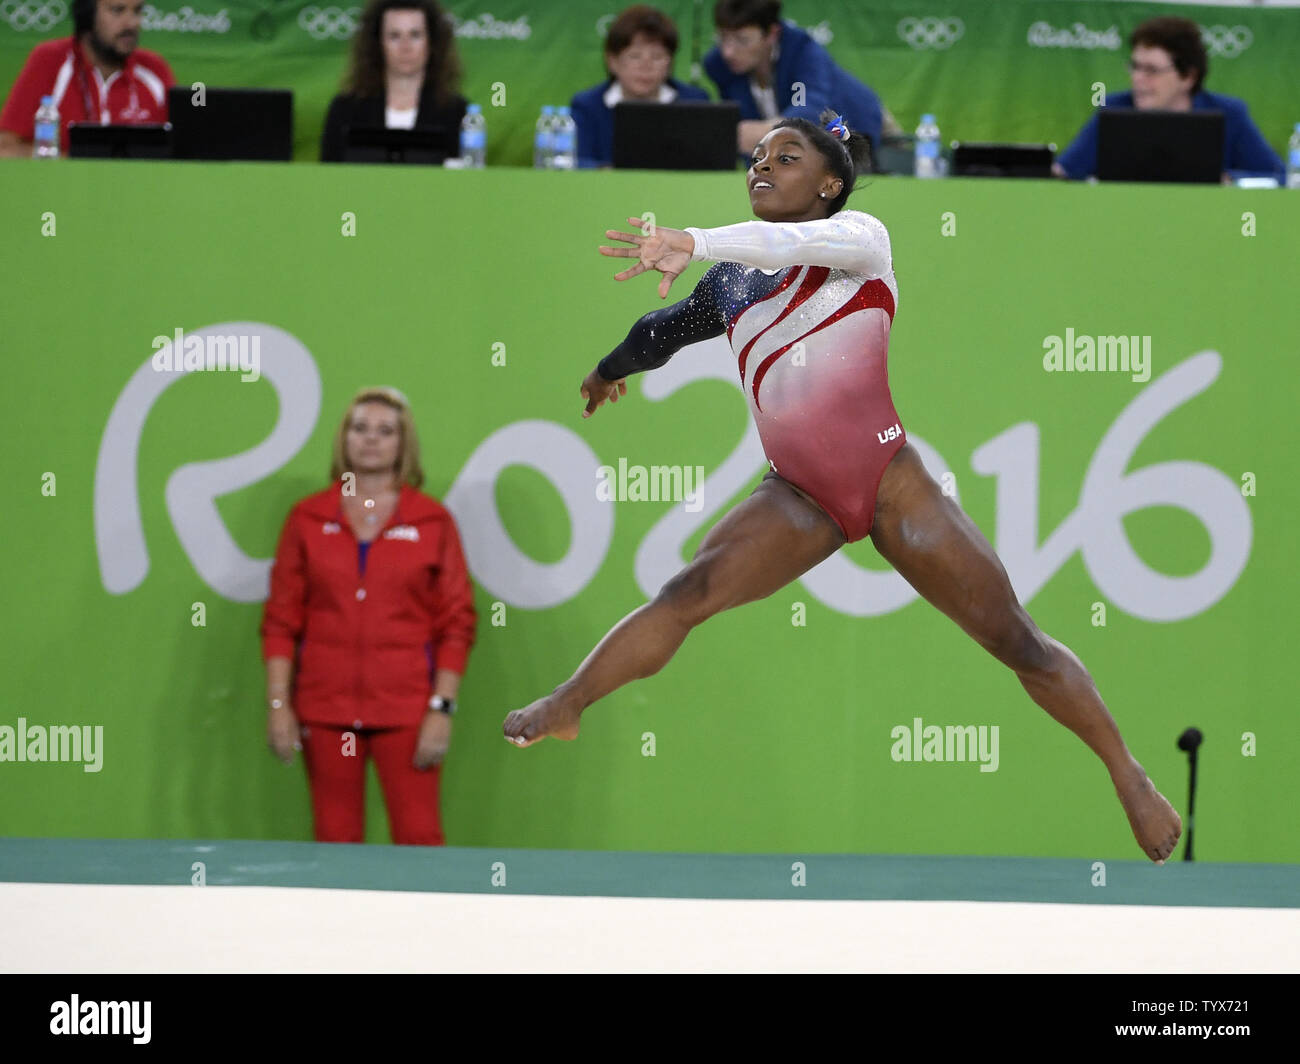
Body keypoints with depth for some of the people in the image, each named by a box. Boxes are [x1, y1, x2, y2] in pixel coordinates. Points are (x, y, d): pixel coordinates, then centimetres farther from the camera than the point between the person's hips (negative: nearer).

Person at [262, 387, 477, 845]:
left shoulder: (432, 522, 3)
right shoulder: (308, 520, 6)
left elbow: (457, 625, 1)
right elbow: (281, 619, 6)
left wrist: (442, 708, -7)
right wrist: (278, 704, -2)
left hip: (405, 712, -2)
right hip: (325, 710, 2)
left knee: (418, 838, -6)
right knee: (335, 841, 4)